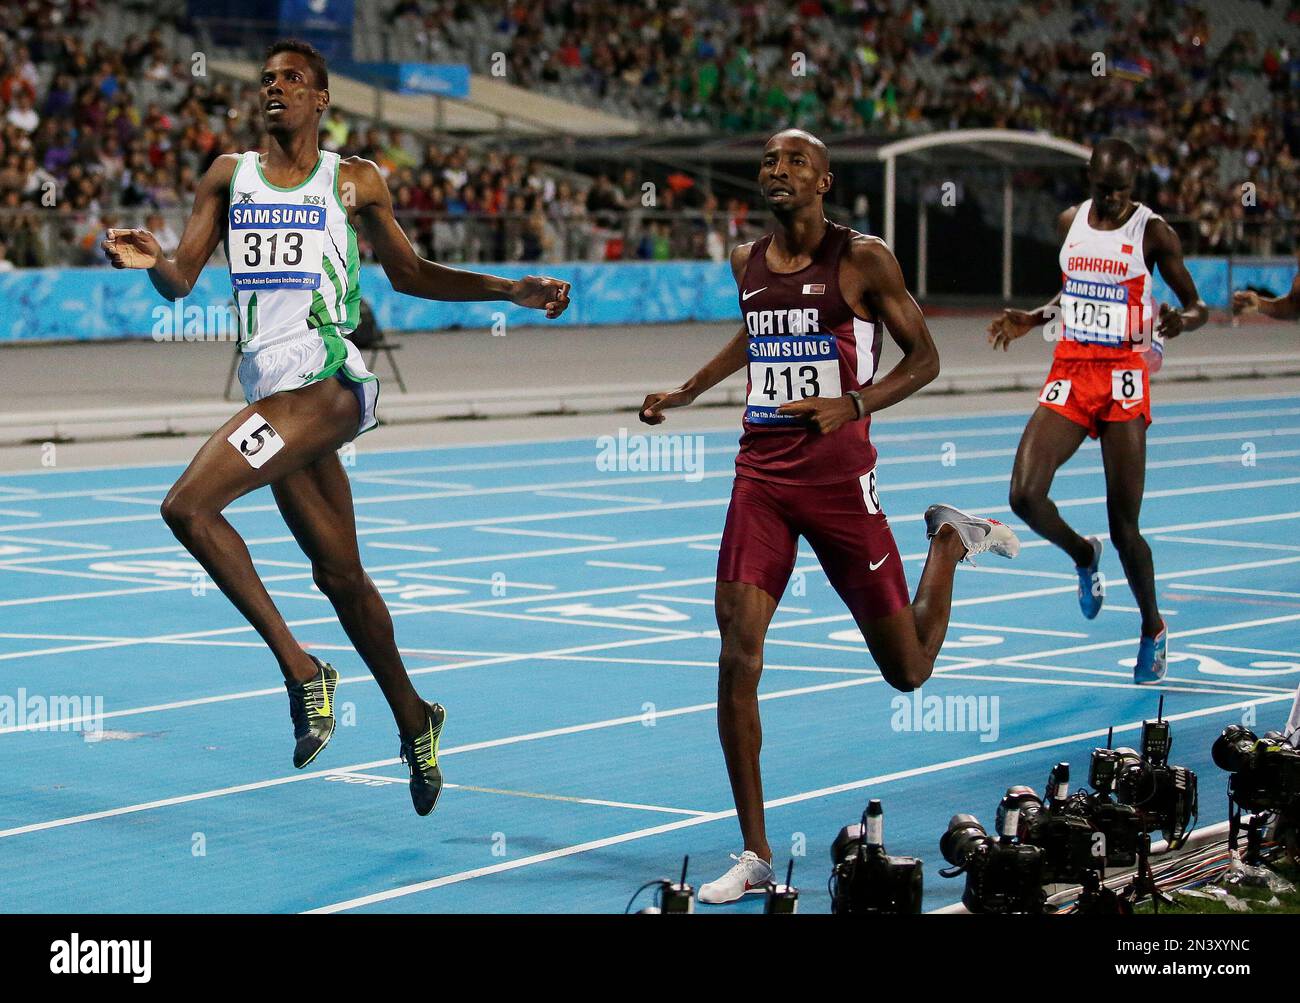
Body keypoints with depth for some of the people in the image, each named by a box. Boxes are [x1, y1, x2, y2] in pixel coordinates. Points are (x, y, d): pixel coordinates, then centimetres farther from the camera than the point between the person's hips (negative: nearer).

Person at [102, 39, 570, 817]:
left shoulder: (353, 181, 6)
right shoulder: (230, 174, 14)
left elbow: (408, 272, 16)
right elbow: (181, 281, 8)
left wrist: (511, 290, 8)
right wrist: (151, 261, -15)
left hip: (325, 384, -5)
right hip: (273, 393, 5)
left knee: (189, 507, -22)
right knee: (339, 573, 12)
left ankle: (301, 667, -13)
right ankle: (414, 720, 28)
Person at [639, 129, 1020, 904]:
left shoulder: (863, 259, -6)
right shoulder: (747, 263, 9)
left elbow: (925, 358, -3)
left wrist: (854, 404, -18)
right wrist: (686, 393, 27)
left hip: (840, 475, -4)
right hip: (761, 476, 4)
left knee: (908, 670, 5)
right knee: (738, 658, -12)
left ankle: (952, 540, 37)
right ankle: (755, 856, -4)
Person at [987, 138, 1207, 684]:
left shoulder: (1152, 231, -5)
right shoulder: (1071, 222, 9)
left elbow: (1197, 305, -2)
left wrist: (1180, 320, -24)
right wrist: (1029, 319, 12)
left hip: (1123, 378, -4)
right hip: (1069, 373, 4)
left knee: (1123, 525, -4)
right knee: (1025, 496, -13)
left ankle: (1153, 628, 19)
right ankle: (1084, 556, 19)